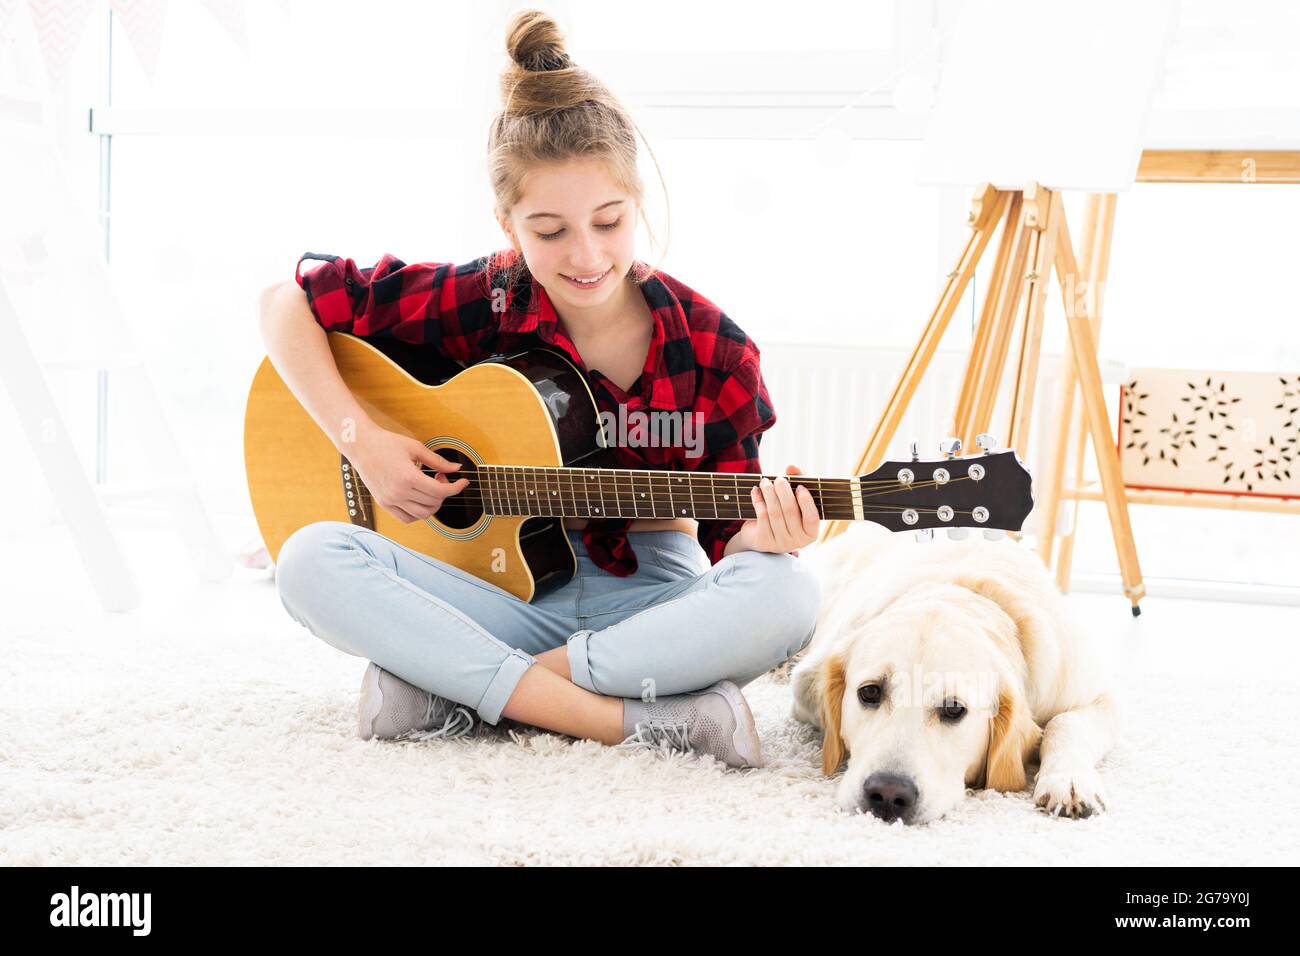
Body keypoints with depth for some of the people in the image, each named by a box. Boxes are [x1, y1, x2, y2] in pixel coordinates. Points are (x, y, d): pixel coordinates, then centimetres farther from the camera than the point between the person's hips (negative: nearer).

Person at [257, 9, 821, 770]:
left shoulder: (712, 349, -8)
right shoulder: (480, 302, -8)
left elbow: (727, 528, -5)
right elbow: (290, 302, 0)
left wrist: (758, 537, -29)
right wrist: (362, 441, -12)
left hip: (647, 593, 0)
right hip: (506, 586, 1)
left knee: (789, 597, -32)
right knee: (312, 562, -24)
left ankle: (453, 693, -27)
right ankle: (636, 720, -31)